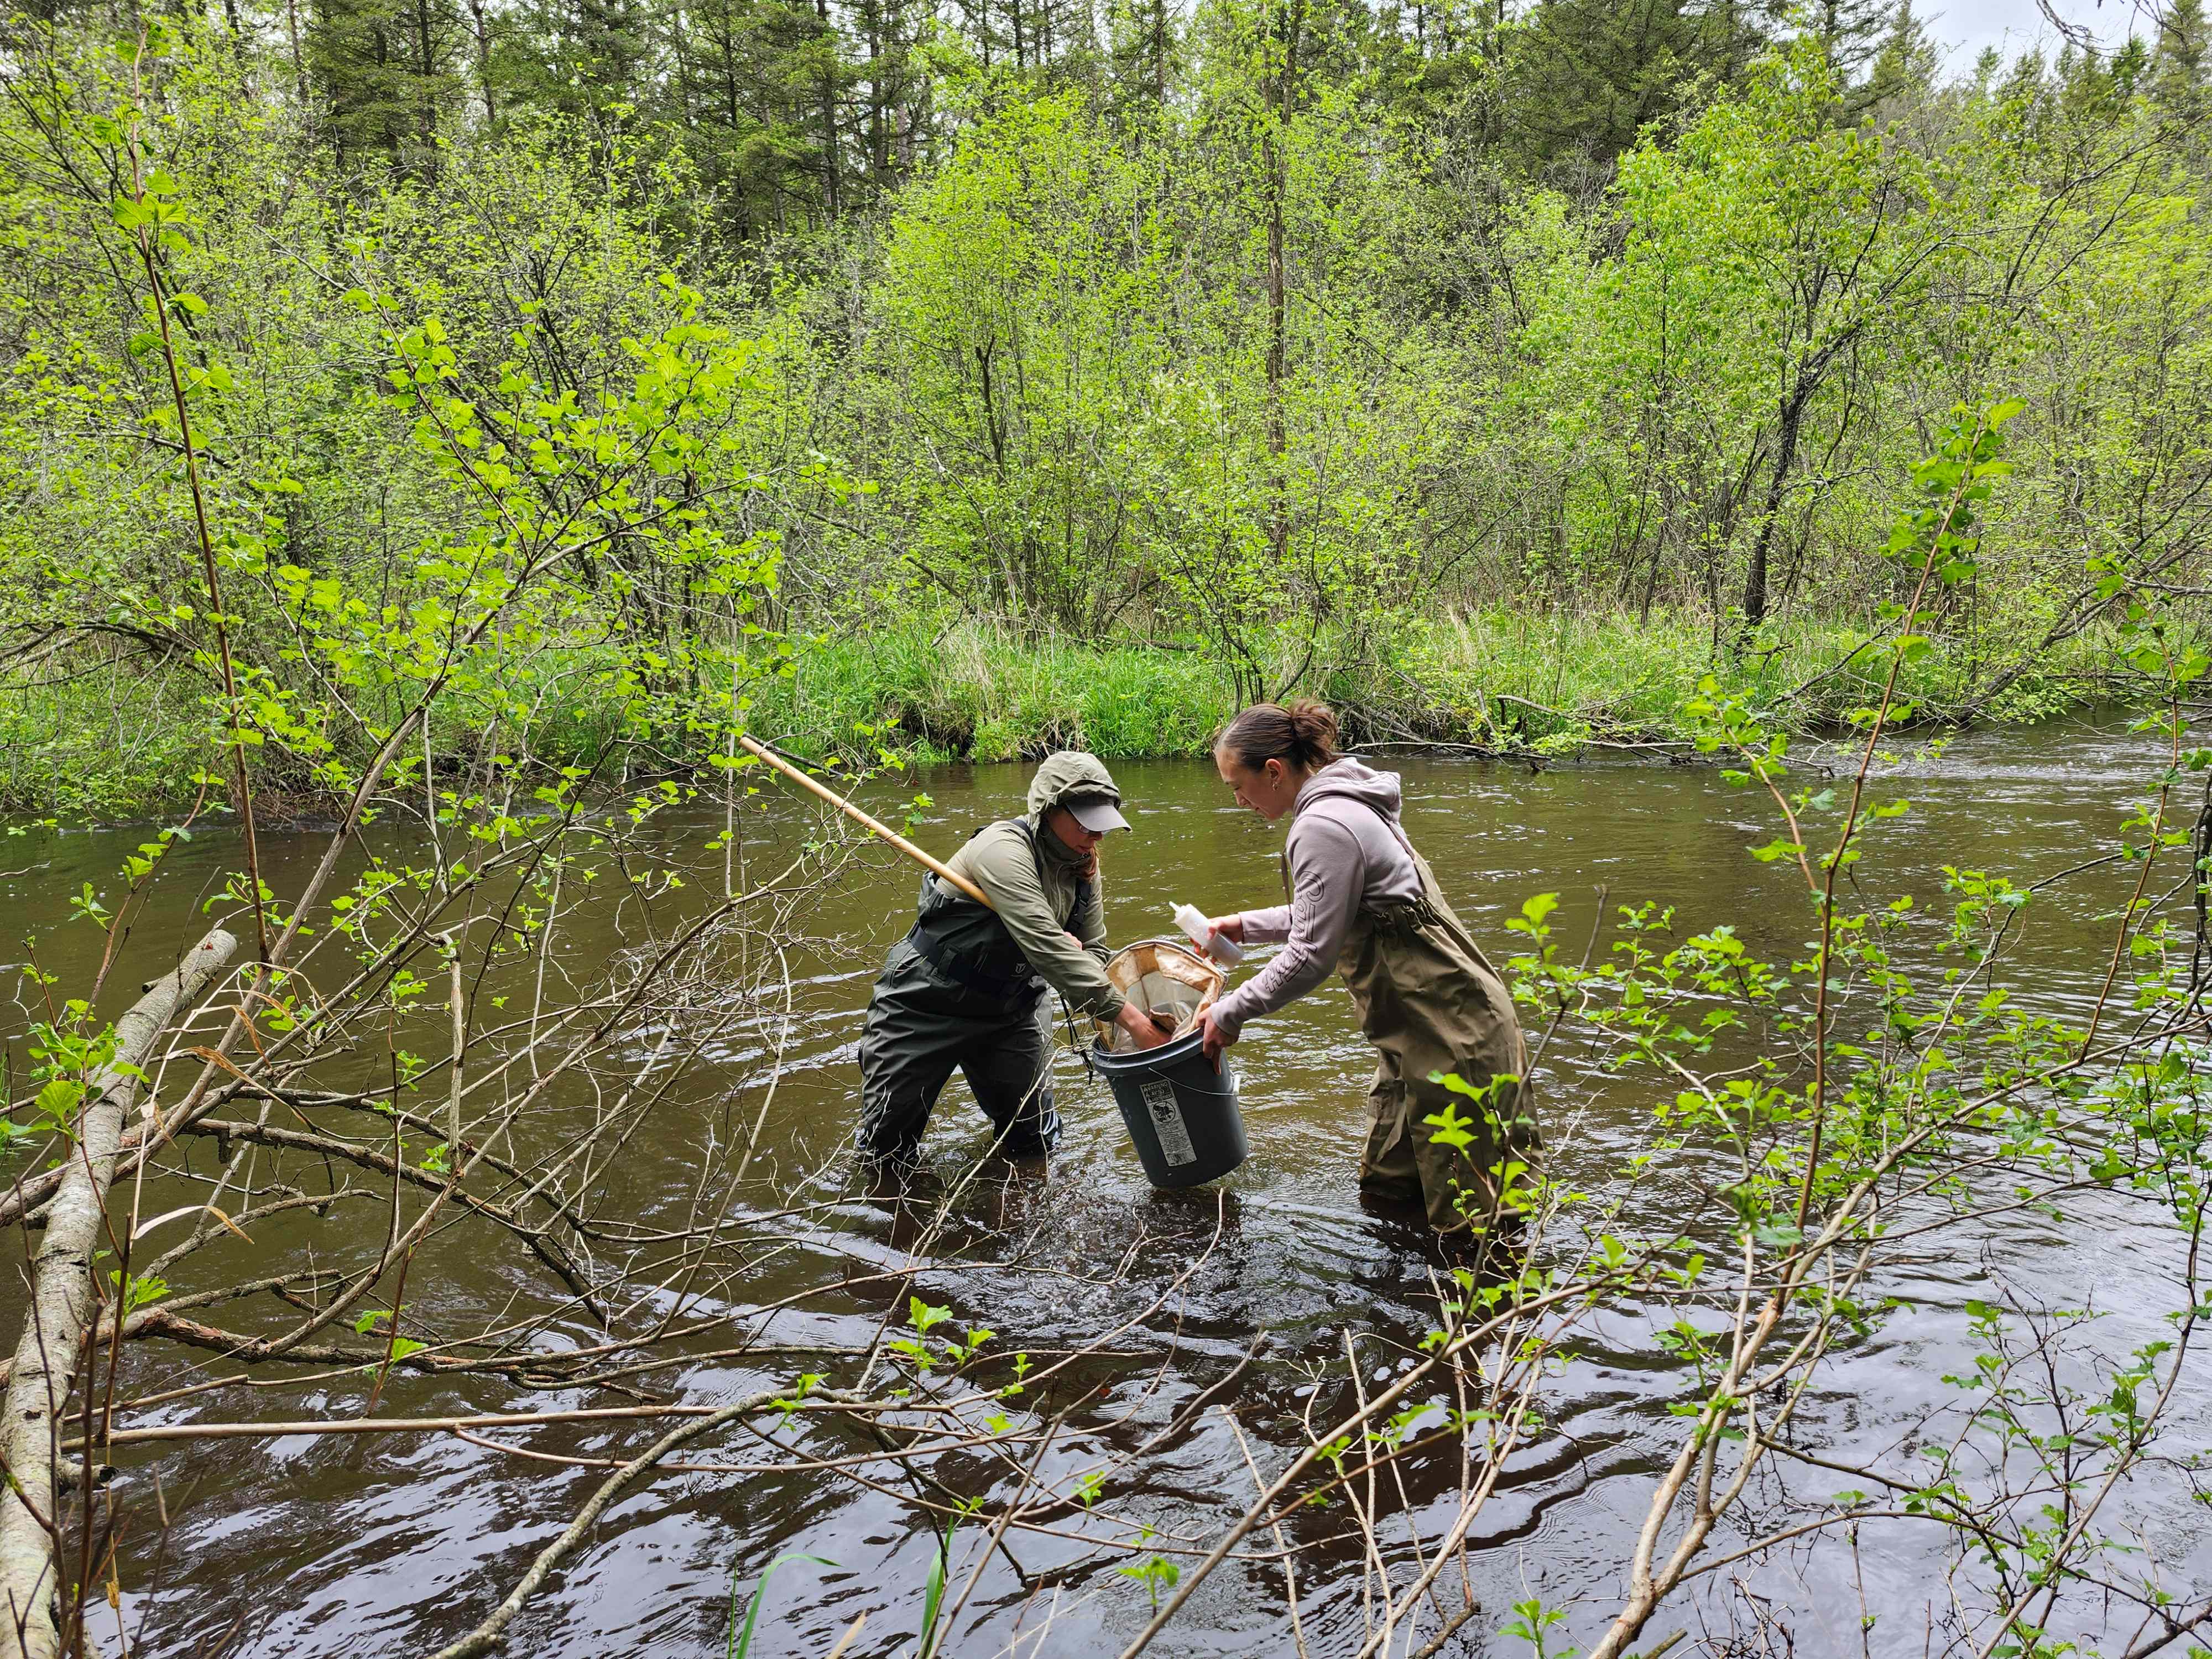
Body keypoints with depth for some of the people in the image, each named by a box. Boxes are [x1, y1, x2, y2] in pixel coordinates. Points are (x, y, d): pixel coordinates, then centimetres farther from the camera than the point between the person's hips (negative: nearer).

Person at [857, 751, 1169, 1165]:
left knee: (1036, 1144, 8)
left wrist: (1071, 950, -25)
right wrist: (1130, 1018, -39)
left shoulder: (1083, 866, -3)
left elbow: (1094, 952, 2)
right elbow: (1045, 946, -38)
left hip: (1011, 1004, 7)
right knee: (887, 1153, 5)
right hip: (928, 1006, -6)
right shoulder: (1005, 849, -29)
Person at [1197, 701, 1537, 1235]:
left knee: (1465, 1216, -2)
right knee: (1385, 1183, 20)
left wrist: (1229, 1014, -8)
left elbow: (1310, 956, -20)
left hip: (1451, 1034, -10)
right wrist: (1247, 925, 21)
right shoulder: (1347, 803, 11)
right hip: (1424, 1027, 10)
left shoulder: (1323, 829, -21)